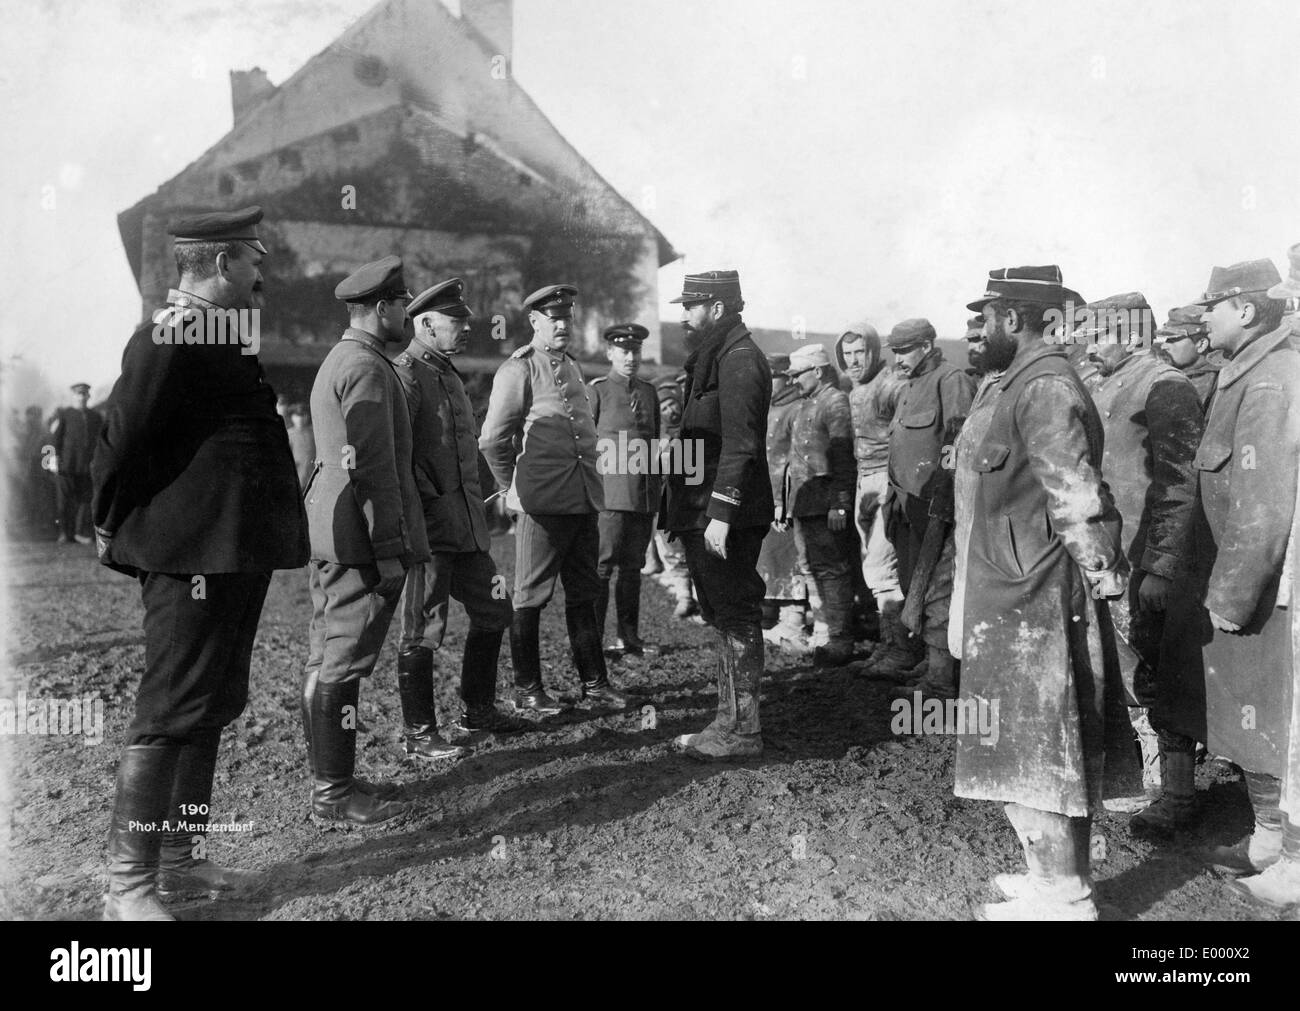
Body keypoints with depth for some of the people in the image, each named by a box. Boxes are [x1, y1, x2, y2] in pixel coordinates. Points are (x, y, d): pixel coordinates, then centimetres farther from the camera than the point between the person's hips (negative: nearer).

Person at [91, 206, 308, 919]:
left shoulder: (222, 333, 17)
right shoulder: (169, 339, -14)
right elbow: (121, 438, -15)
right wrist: (112, 528, -4)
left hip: (237, 552, 10)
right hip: (192, 555, -10)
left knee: (211, 708, 16)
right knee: (169, 714, -3)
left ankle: (180, 859, 28)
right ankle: (128, 886, 9)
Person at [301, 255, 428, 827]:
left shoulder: (336, 360, 20)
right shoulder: (367, 368, -14)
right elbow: (375, 467, -20)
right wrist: (390, 548, -19)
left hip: (330, 531, 11)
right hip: (362, 536, -11)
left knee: (326, 658, 14)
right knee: (343, 663, -5)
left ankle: (329, 778, 24)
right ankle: (333, 795, 2)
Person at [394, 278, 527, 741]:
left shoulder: (449, 374, 18)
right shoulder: (405, 374, -12)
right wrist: (430, 500, -16)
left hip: (466, 525, 9)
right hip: (428, 528, -9)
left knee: (494, 612, 15)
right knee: (422, 633, 0)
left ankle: (477, 711, 31)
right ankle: (419, 734, 13)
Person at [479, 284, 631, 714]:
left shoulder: (573, 368, 16)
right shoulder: (517, 370, -7)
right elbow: (492, 439, -10)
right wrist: (515, 490, -4)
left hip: (584, 498, 7)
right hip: (543, 502, -7)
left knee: (583, 594, 13)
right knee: (531, 598, 3)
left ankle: (593, 681, 23)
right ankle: (527, 690, 13)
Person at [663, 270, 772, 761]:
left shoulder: (739, 359, -13)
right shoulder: (713, 356, 19)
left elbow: (739, 445, -20)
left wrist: (721, 513, -24)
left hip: (726, 515, -10)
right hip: (704, 514, 10)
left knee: (736, 618, -4)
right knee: (724, 616, 14)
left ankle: (742, 730, 4)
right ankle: (730, 719, 23)